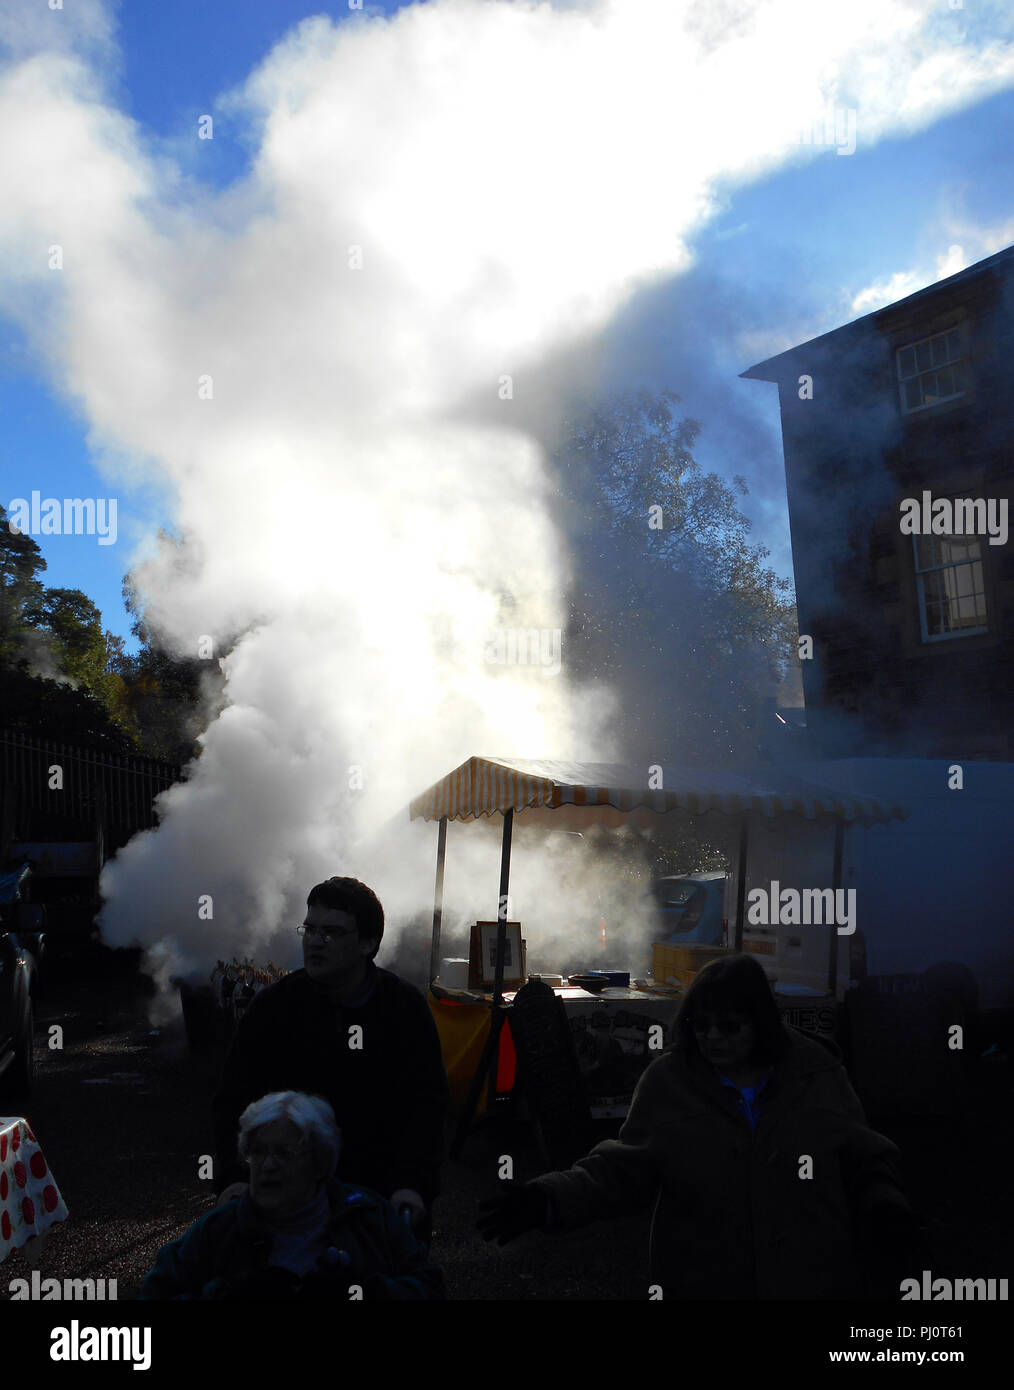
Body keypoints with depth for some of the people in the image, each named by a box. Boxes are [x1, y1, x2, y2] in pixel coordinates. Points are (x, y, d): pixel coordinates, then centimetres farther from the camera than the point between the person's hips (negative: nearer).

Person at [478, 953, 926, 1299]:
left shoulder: (816, 1073, -3)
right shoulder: (667, 1081, -4)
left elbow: (864, 1161, 6)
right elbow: (624, 1168, -7)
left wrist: (884, 1204, -14)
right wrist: (551, 1199, -22)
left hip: (815, 1279, 0)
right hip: (701, 1281, 0)